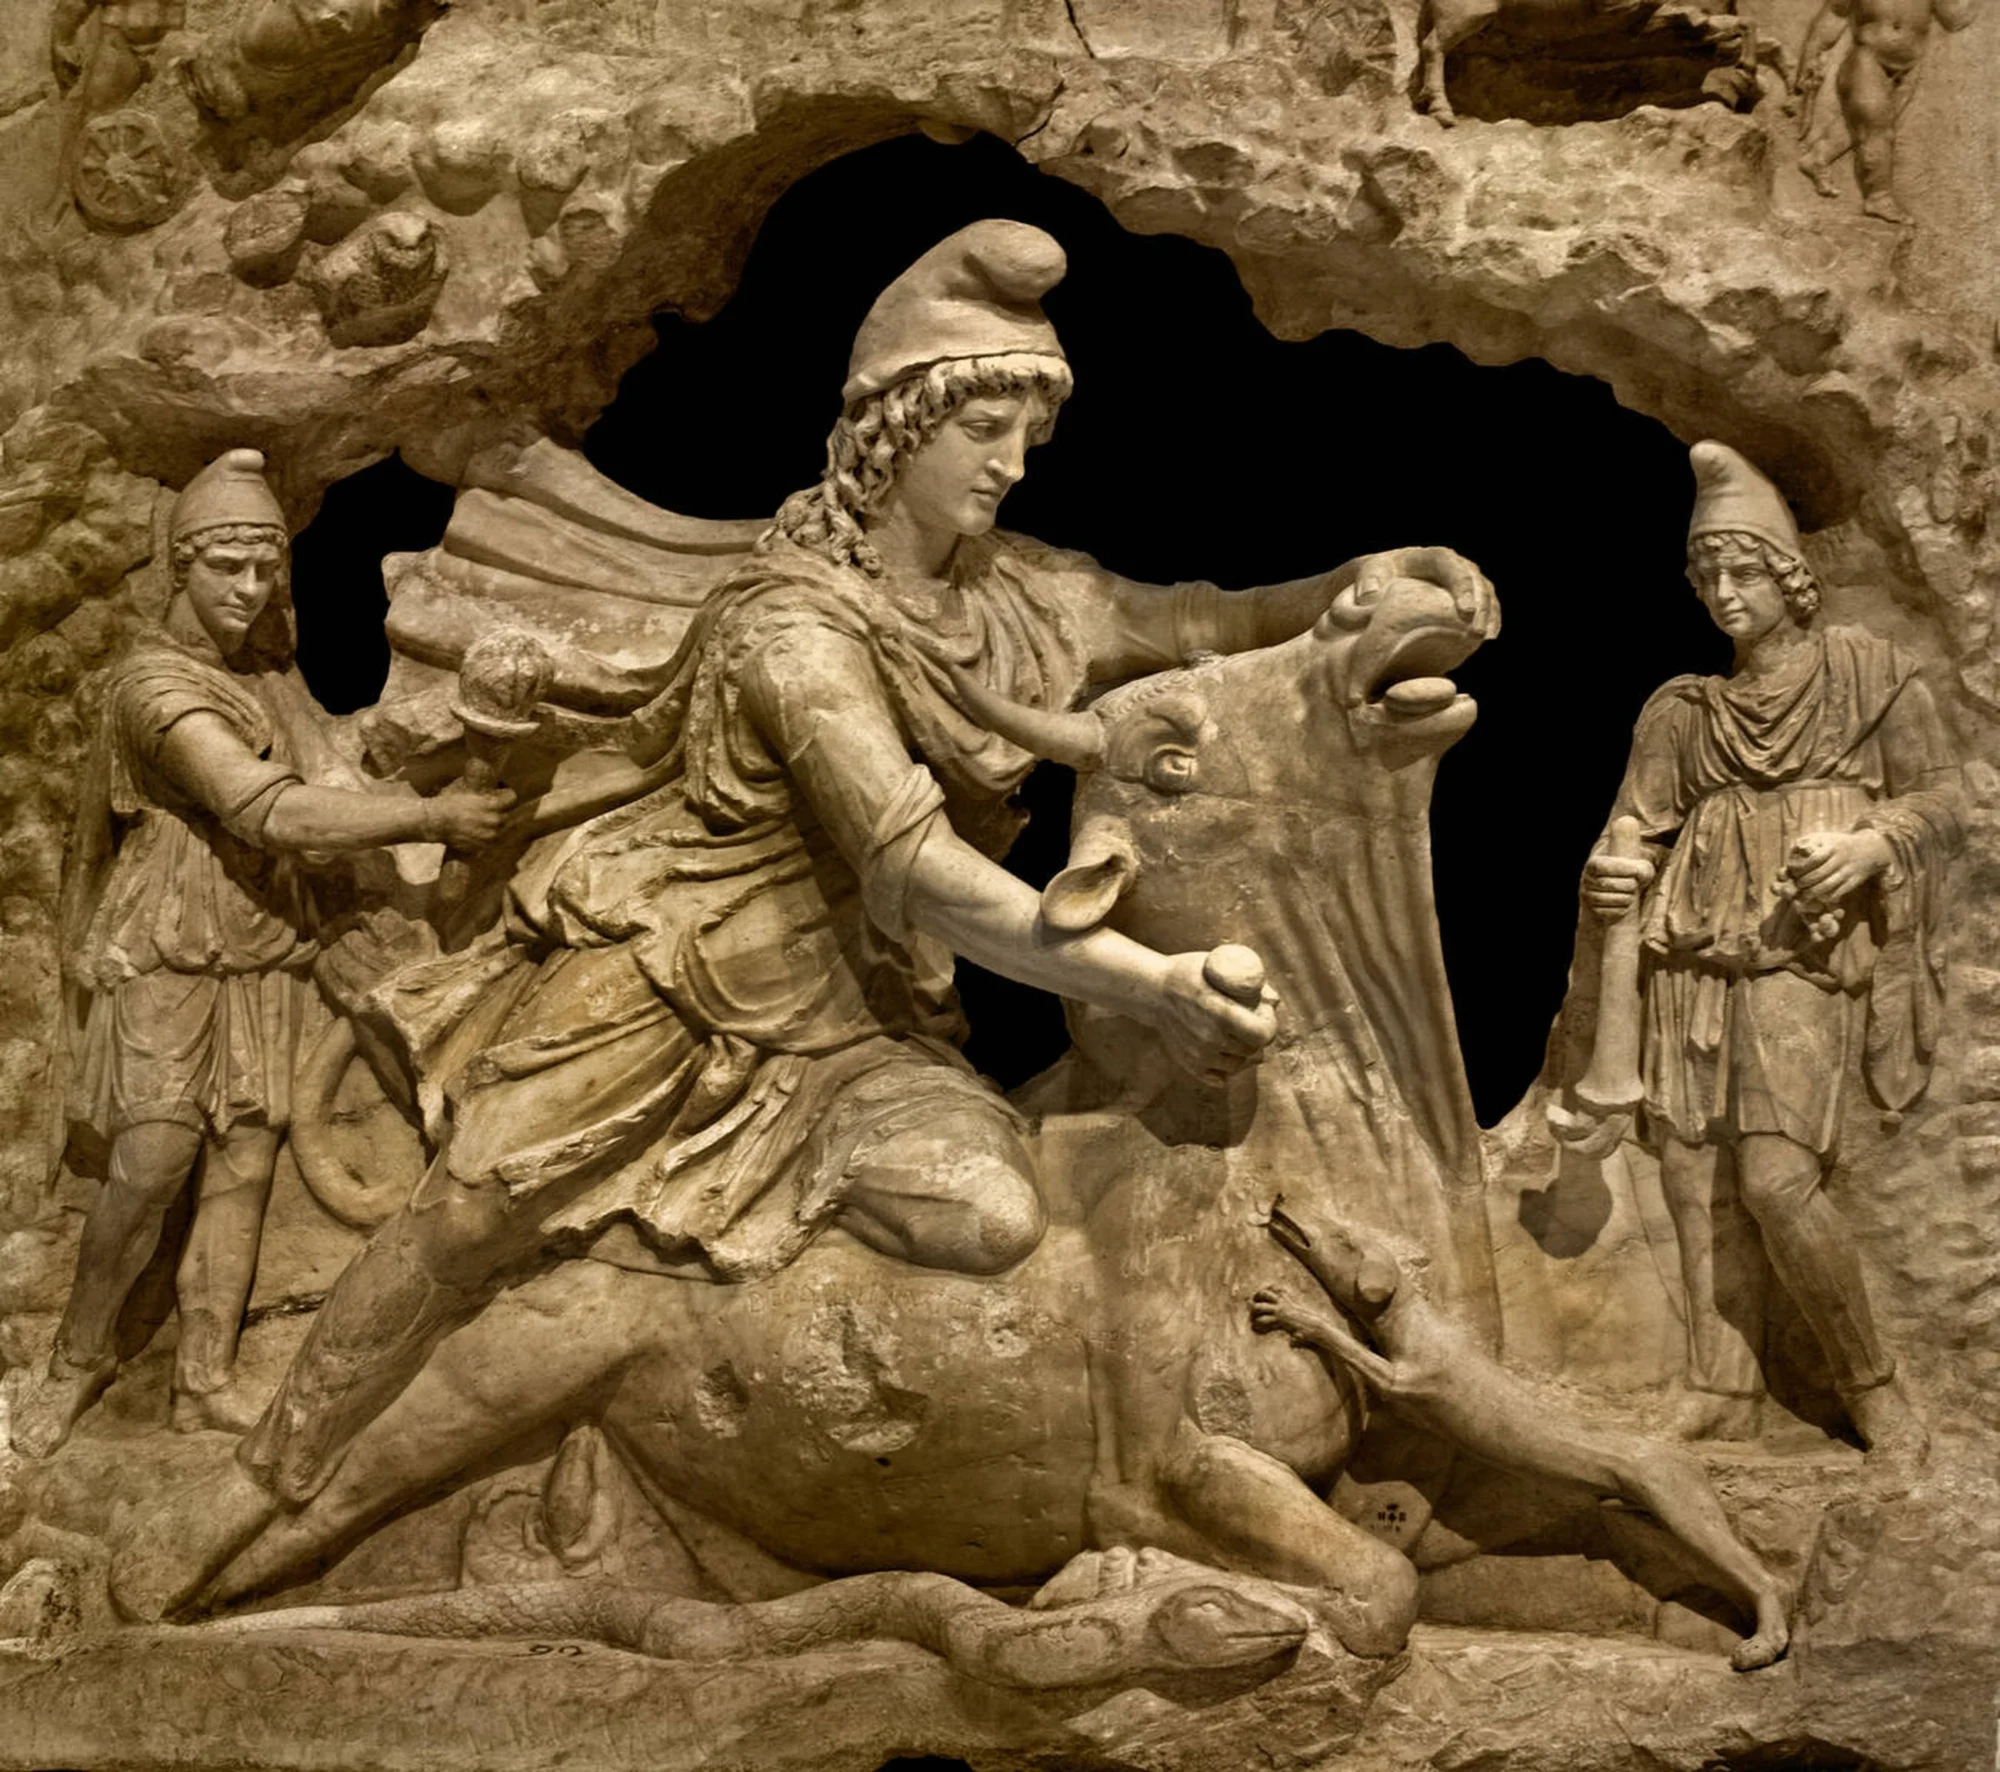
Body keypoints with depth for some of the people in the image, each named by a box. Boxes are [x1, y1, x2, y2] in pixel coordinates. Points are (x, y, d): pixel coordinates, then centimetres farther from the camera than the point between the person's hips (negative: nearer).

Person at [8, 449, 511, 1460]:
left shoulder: (270, 672, 7)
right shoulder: (157, 685, -17)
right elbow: (274, 814, -27)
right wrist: (434, 819, -27)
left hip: (265, 953, 6)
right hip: (168, 955, -6)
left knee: (245, 1162, 2)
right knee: (152, 1167, -11)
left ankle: (205, 1383, 10)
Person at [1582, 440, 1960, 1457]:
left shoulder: (1868, 674, 6)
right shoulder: (1683, 708, 15)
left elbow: (1939, 802, 4)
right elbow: (1640, 830, 9)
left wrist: (1871, 844, -16)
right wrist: (1609, 881, -14)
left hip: (1803, 956, -4)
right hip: (1692, 961, 5)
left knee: (1776, 1178, -16)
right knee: (1693, 1175, 2)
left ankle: (1870, 1383, 4)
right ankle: (1720, 1390, 15)